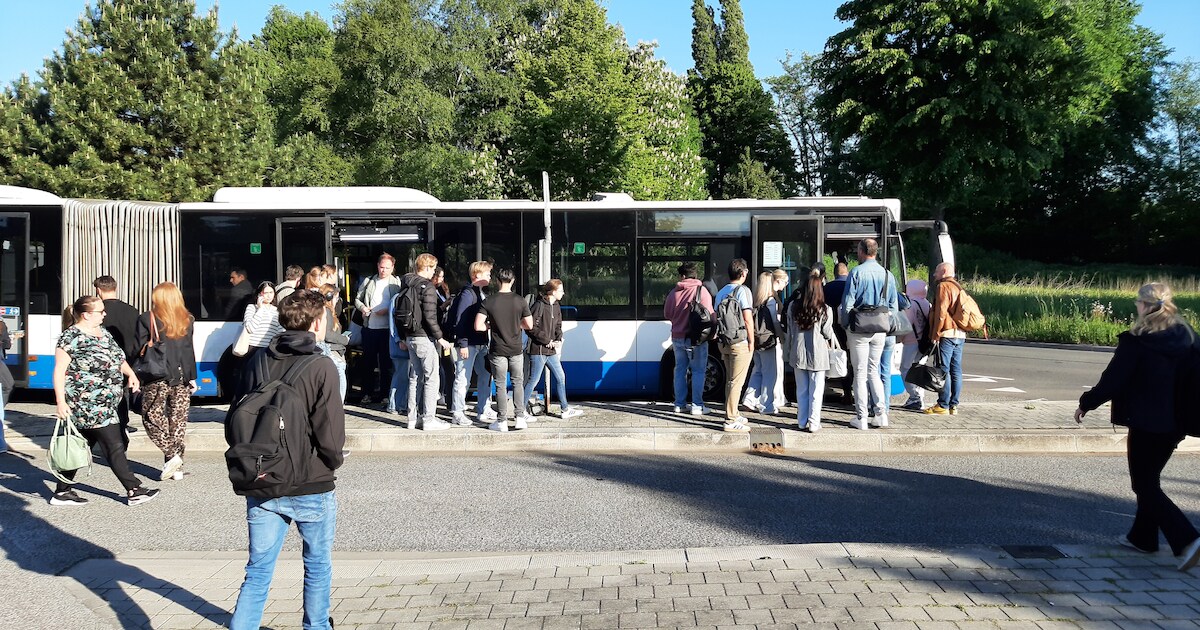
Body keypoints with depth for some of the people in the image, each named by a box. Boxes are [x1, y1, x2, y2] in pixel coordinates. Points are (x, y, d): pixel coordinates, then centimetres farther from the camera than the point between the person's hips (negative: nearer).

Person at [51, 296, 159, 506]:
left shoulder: (103, 333, 13)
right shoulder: (71, 338, -12)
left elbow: (117, 358, 24)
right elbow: (59, 370, -14)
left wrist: (130, 373, 7)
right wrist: (60, 401, -19)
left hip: (104, 404, 9)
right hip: (88, 404, -9)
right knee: (114, 446, -6)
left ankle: (62, 492, 23)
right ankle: (134, 491, 0)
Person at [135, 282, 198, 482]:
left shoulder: (147, 319, -3)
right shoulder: (187, 320, 5)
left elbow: (140, 349, -3)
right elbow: (189, 350, 6)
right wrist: (192, 378, 10)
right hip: (181, 376, 4)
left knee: (152, 417, 7)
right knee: (178, 420, 6)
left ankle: (171, 454, -8)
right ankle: (177, 467, 9)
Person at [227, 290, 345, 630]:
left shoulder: (259, 362, 0)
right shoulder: (322, 368, -15)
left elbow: (234, 422, 4)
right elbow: (329, 434, -18)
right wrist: (333, 461, 2)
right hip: (312, 487, -4)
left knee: (258, 572, 11)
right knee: (318, 566, 17)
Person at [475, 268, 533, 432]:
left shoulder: (488, 301, -9)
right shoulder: (520, 301, -6)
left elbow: (478, 326, -14)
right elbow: (529, 325, -1)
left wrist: (491, 326, 5)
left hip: (497, 350, -1)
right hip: (516, 350, 1)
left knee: (500, 385, 6)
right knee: (518, 382, 16)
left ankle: (502, 421, 9)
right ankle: (520, 417, 15)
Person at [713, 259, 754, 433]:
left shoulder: (721, 292, 12)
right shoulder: (742, 290, -10)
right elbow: (747, 318, -15)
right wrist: (751, 341, -8)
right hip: (740, 342, -8)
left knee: (730, 380, 18)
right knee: (736, 381, -5)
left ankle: (732, 415, 27)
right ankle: (731, 421, -6)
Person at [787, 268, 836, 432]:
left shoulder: (793, 306, -2)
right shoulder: (824, 310, -11)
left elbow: (790, 331, 4)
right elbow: (827, 333, -6)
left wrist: (789, 351, 13)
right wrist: (833, 340, 16)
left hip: (798, 353, 3)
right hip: (817, 354, -3)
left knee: (801, 390, 12)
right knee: (816, 390, 5)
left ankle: (802, 422, 16)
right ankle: (813, 423, 6)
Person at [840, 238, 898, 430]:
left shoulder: (856, 273, -8)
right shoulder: (887, 274, 6)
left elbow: (847, 303, -10)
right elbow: (894, 305, 9)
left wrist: (845, 327, -1)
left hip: (859, 329, -4)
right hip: (880, 330, 4)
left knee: (860, 373, 2)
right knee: (873, 371, 16)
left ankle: (861, 418, 4)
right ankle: (881, 414, 10)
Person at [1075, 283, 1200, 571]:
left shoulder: (1135, 342, -17)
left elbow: (1112, 381, -16)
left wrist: (1085, 404, -1)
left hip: (1145, 423, -7)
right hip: (1174, 424, 7)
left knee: (1145, 485, 3)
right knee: (1150, 479, 21)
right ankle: (1142, 537, 31)